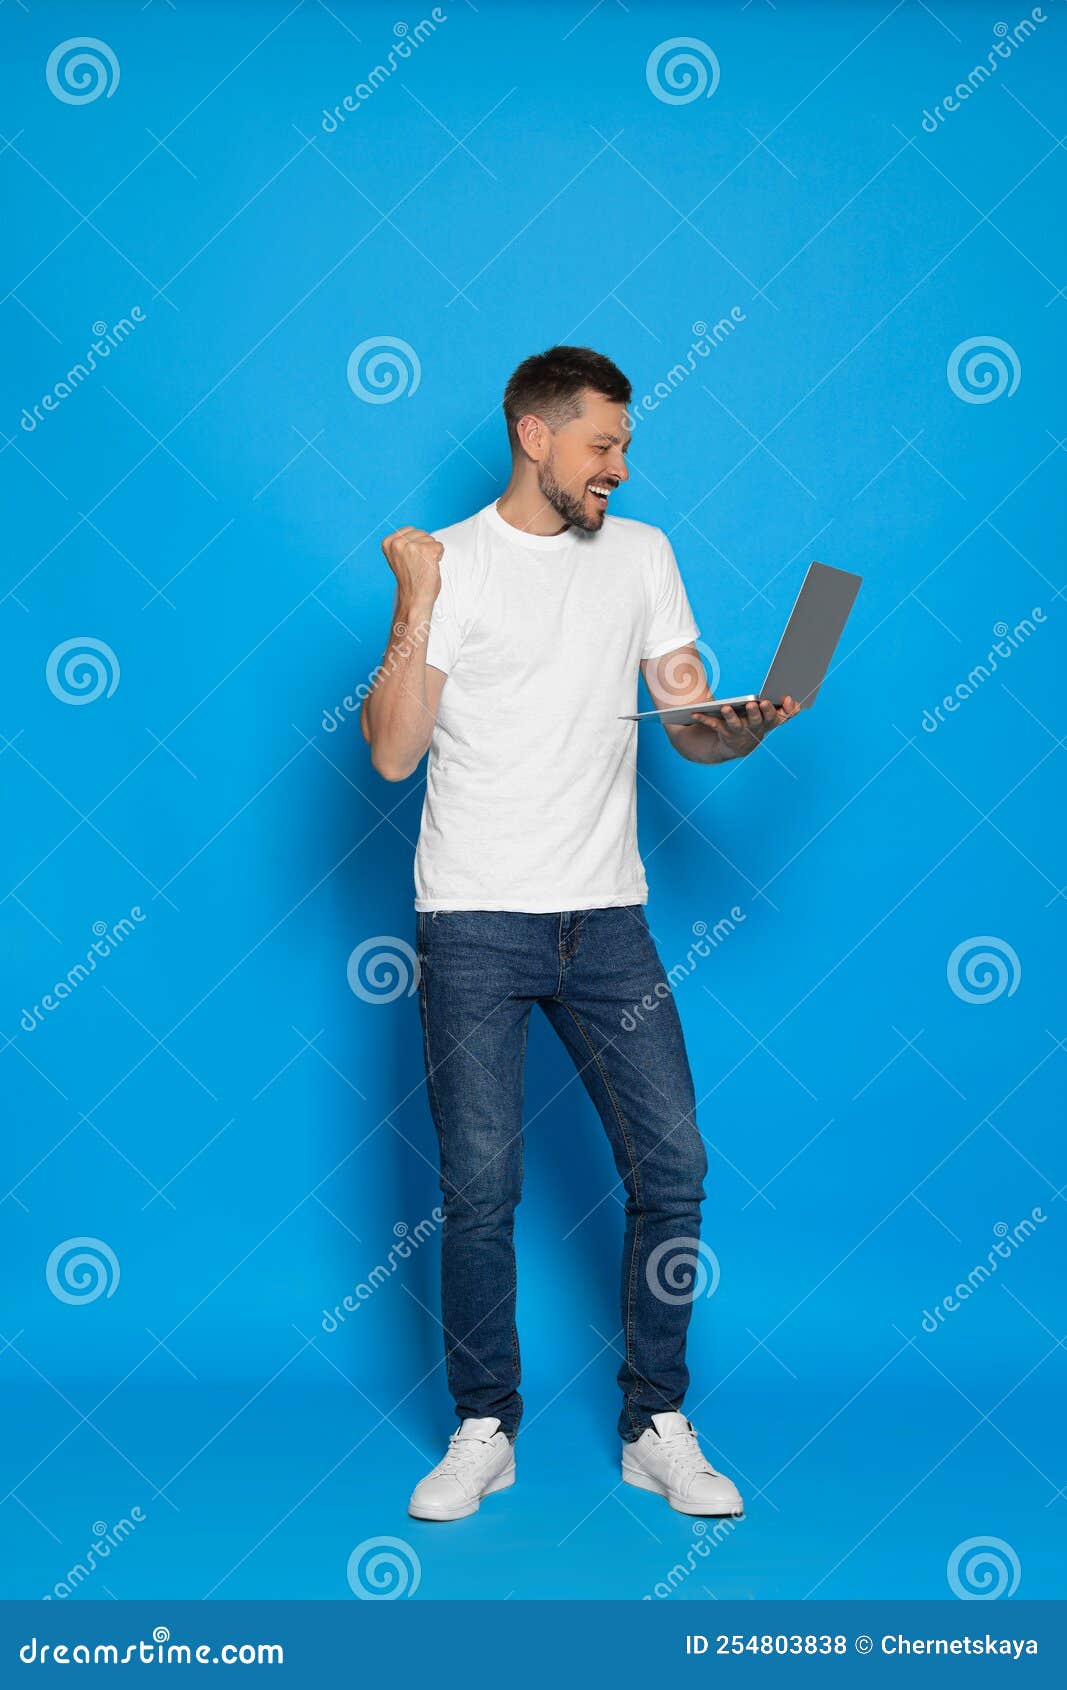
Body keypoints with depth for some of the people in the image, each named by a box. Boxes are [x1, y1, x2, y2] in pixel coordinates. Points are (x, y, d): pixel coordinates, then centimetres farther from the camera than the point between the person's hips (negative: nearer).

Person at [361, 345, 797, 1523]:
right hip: (474, 921, -3)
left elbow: (691, 722, 8)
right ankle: (484, 1431, 17)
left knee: (672, 1163, -1)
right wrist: (415, 609, -16)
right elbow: (392, 752, -7)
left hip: (606, 918, 3)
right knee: (480, 1185, -1)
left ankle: (658, 1428, 14)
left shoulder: (640, 554, 11)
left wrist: (747, 726, -14)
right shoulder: (451, 562, 0)